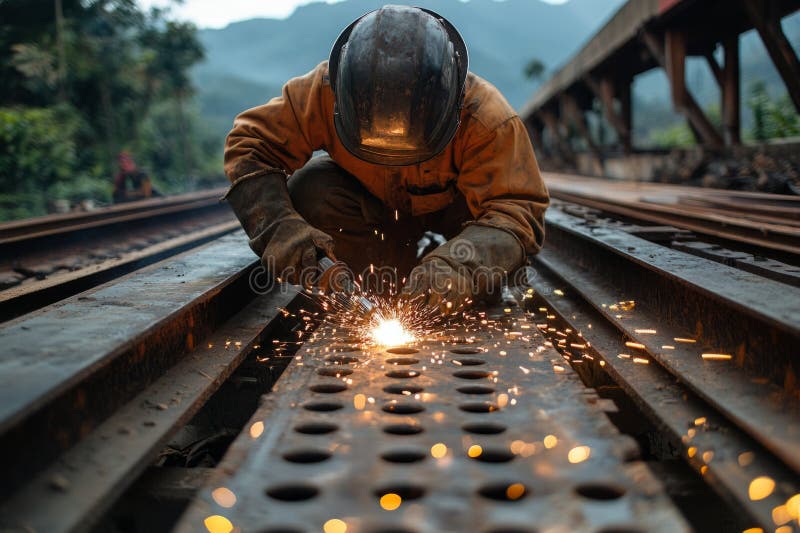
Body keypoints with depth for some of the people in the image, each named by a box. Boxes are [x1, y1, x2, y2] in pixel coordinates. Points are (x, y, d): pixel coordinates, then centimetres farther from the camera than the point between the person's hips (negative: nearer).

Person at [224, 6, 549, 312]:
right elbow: (249, 144, -25)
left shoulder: (486, 116, -37)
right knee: (308, 189, -29)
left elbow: (516, 210, -41)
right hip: (373, 206, 2)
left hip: (453, 205, -2)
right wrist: (277, 227, -43)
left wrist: (459, 266, -61)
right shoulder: (323, 91, -33)